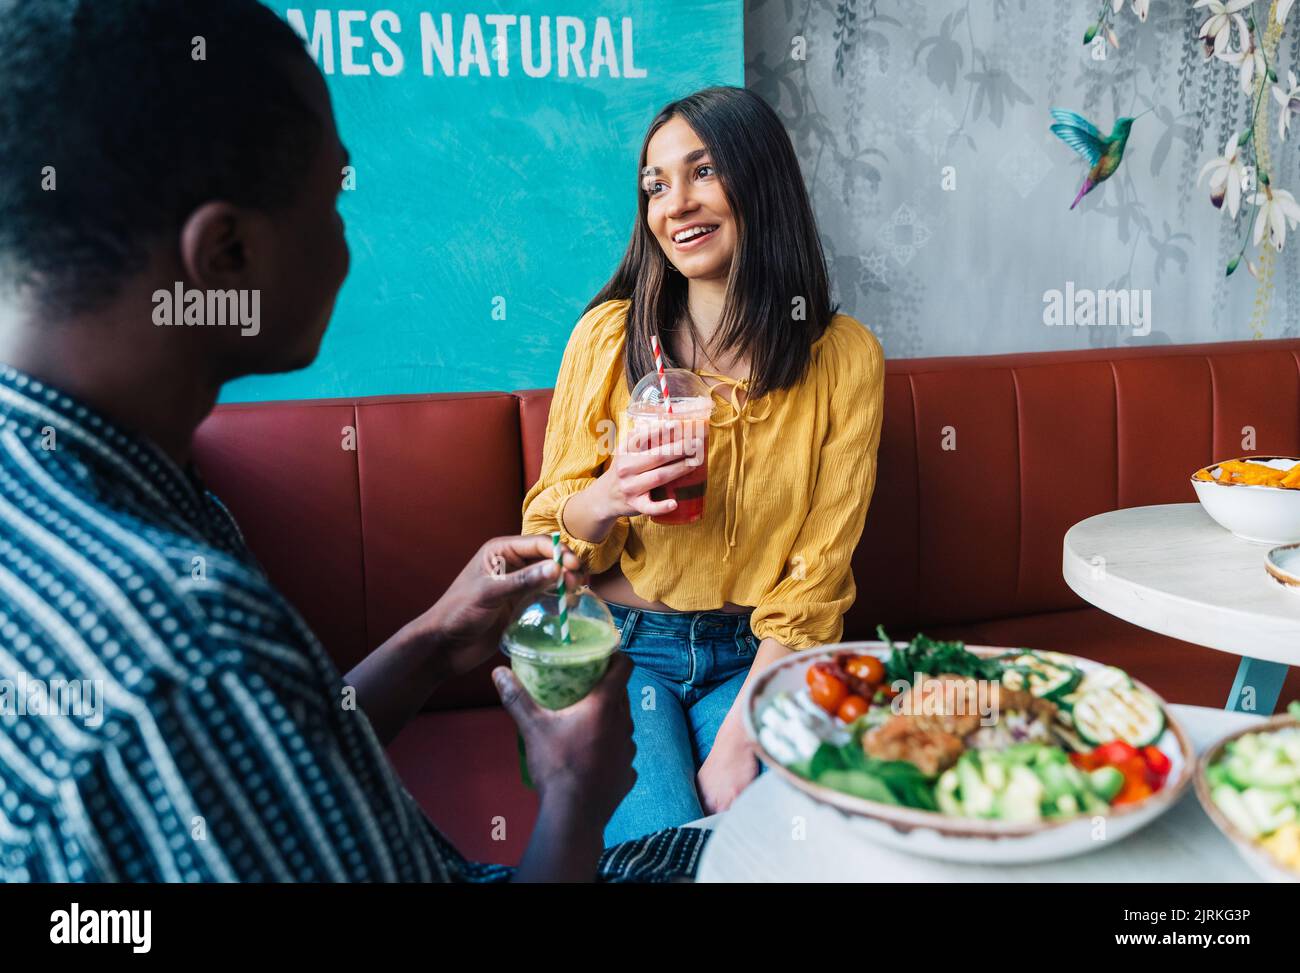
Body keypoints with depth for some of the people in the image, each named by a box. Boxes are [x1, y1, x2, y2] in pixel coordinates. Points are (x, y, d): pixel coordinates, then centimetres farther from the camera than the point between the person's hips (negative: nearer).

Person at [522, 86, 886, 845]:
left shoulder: (844, 357, -5)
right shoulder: (608, 333, -6)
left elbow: (820, 572, -5)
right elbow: (550, 527, 1)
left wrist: (740, 738, -14)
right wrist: (605, 498, -23)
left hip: (755, 659, 1)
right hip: (621, 646, 0)